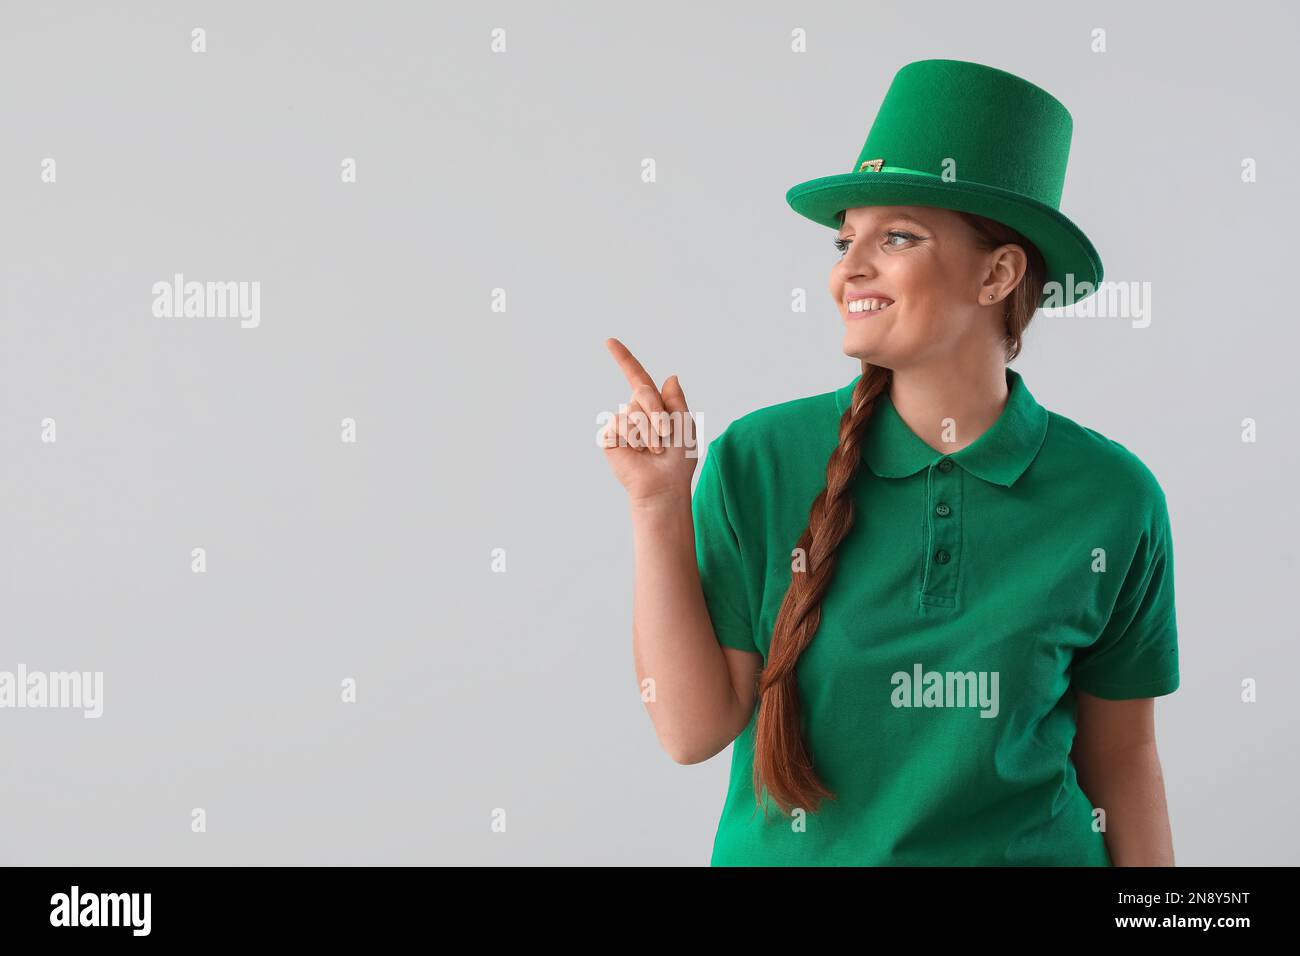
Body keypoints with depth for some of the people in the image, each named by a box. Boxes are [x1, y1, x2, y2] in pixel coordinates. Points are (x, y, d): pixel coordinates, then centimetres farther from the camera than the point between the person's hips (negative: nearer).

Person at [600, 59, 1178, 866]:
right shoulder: (759, 461, -12)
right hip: (788, 852, 0)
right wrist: (659, 507, -20)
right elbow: (695, 728, -13)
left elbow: (1119, 760, -2)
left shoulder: (1112, 499, -11)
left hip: (1026, 849, 0)